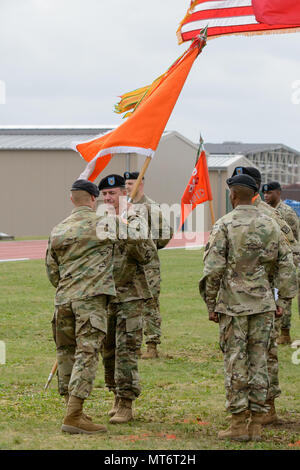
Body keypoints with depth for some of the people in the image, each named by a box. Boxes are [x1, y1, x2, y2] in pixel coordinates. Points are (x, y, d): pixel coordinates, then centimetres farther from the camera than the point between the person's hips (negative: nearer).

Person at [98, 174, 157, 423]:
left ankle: (126, 405, -7)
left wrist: (129, 236, -24)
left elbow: (147, 255, -12)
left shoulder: (135, 221, -4)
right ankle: (118, 397, 24)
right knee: (108, 349, 11)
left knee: (126, 349, -9)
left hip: (130, 295, -6)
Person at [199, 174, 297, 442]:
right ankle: (257, 425, 8)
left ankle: (239, 425, 1)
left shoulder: (224, 225, -8)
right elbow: (286, 265, 6)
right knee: (259, 362, 7)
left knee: (235, 363, 1)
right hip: (264, 304, 4)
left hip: (233, 304, -4)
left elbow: (213, 269, -12)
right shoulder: (270, 224, 5)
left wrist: (211, 304, -3)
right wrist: (282, 300, 13)